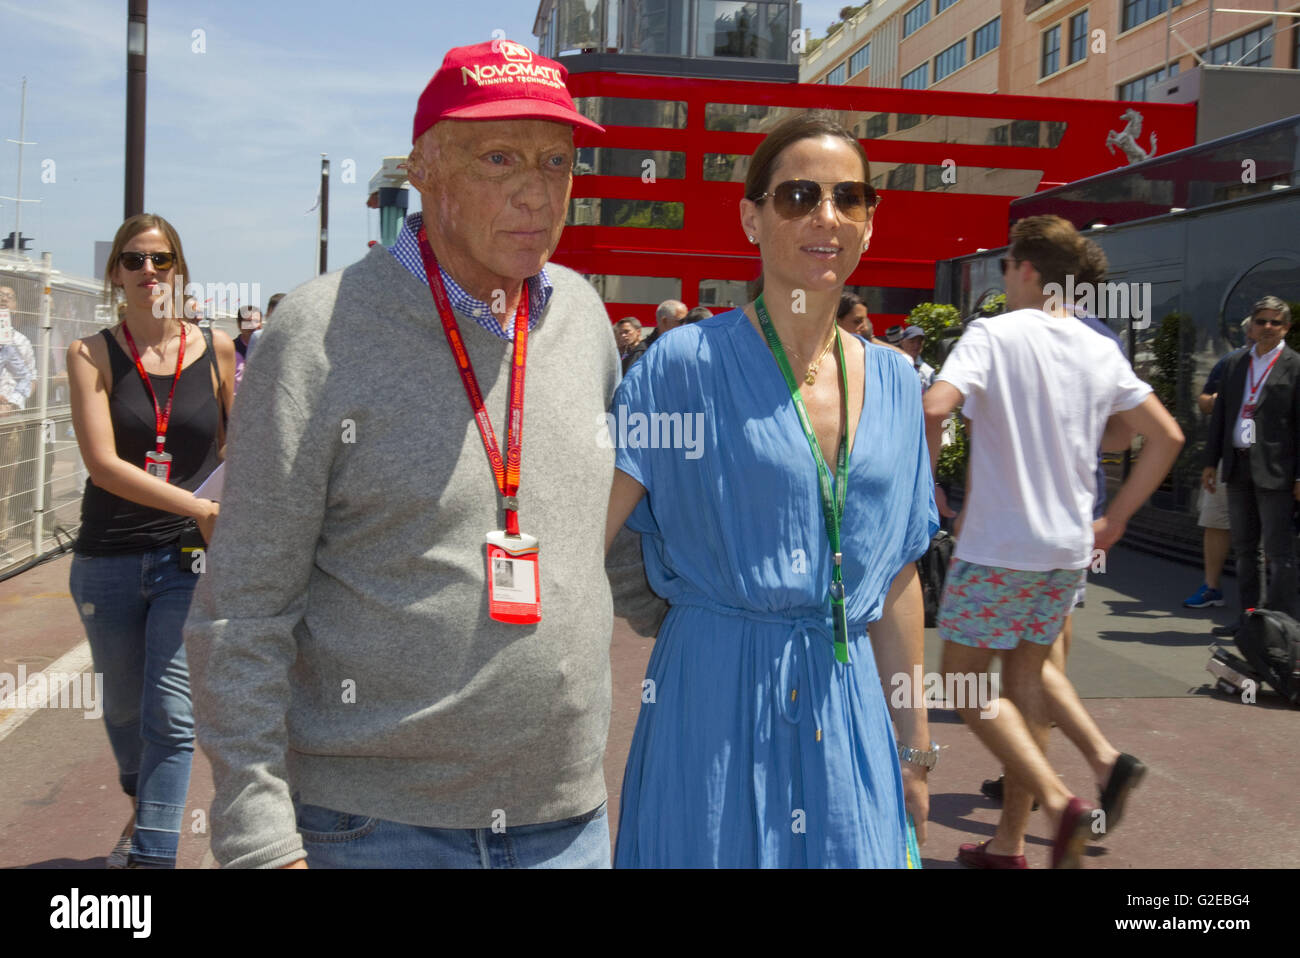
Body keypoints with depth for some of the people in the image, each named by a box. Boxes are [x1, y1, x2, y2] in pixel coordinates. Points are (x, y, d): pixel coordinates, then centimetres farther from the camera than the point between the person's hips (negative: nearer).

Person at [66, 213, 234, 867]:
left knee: (171, 714, -9)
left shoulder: (214, 349, 1)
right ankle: (142, 808, 46)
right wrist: (199, 507, -23)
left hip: (190, 557, -1)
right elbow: (103, 463, -15)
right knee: (124, 707, 18)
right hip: (108, 560, 1)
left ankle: (152, 856, -2)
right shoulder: (92, 354, -2)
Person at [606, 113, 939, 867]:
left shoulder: (894, 382, 7)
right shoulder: (688, 364, -8)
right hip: (718, 700, -4)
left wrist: (915, 745, 14)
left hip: (848, 707, 5)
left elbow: (897, 579, 12)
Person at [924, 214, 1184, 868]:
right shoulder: (1100, 349, 8)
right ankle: (1008, 844, 19)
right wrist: (1114, 519, 13)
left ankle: (1059, 802, -12)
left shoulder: (994, 334, -11)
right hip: (1069, 547, 6)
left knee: (966, 682, 5)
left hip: (996, 546, -6)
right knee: (1025, 679, 14)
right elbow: (1166, 435, 11)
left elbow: (934, 407, -27)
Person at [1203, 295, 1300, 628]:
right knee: (1243, 547, 12)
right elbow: (1220, 415, 15)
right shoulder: (1235, 364, 14)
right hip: (1238, 466, 6)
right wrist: (1211, 461, 11)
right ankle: (1247, 614, 21)